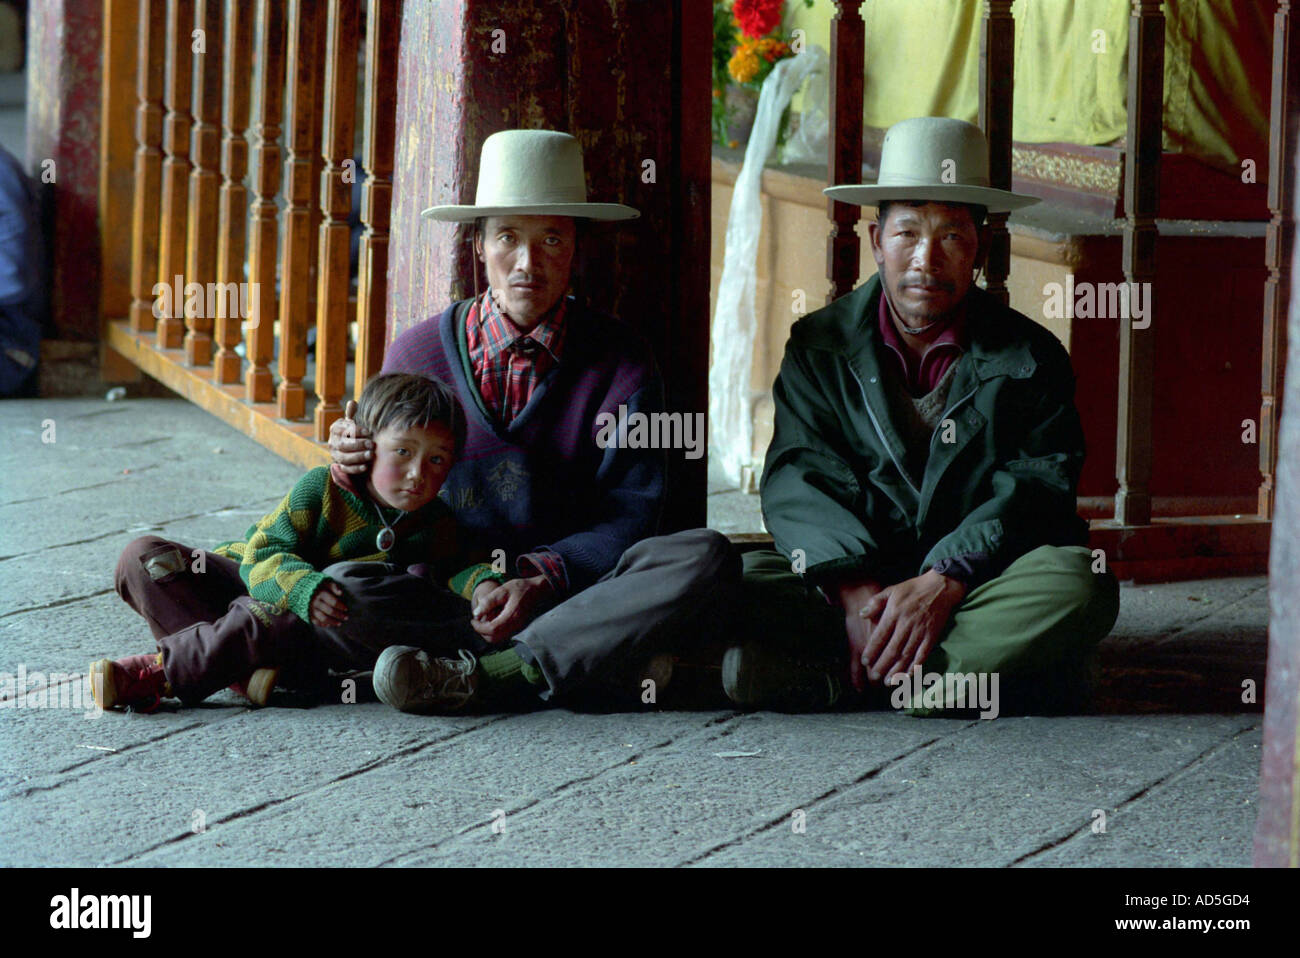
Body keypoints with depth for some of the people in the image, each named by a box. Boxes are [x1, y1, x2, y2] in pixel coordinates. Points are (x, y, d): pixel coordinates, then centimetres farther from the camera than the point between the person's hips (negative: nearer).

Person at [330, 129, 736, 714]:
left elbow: (628, 514, -4)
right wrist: (353, 460, -10)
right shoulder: (417, 354, 6)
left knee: (704, 556, -28)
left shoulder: (619, 363, 3)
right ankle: (618, 666, -31)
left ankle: (483, 671, -35)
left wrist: (541, 579, -21)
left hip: (575, 588, 0)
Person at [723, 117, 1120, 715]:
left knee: (1079, 586, -31)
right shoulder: (819, 346, 9)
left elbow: (1038, 487, -5)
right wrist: (854, 588, -23)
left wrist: (942, 583, -23)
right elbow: (796, 480, -3)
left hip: (981, 586, 0)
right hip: (841, 589, 1)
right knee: (739, 586, -28)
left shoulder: (1030, 356, 7)